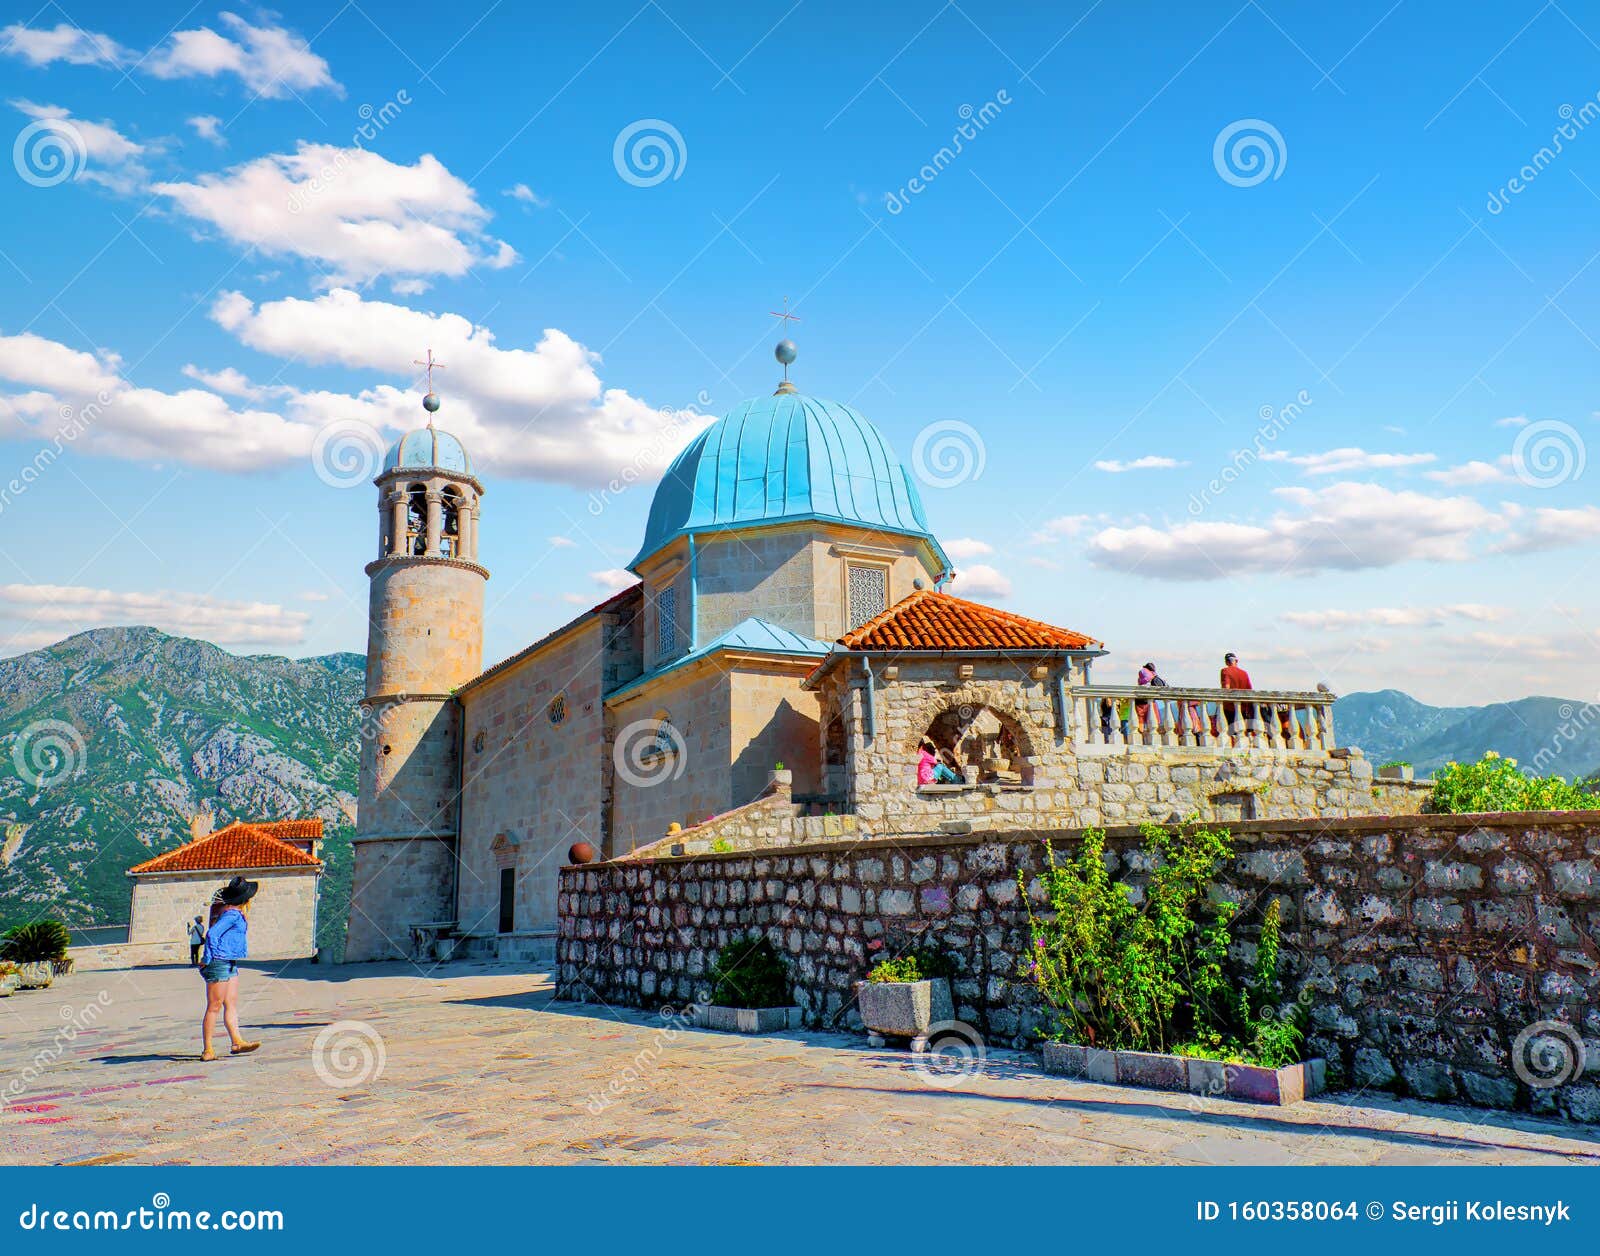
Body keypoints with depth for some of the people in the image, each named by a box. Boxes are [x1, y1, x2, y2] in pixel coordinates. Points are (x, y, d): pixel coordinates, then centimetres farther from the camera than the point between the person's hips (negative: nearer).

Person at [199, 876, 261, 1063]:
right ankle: (207, 1050, 1)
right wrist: (208, 960, -19)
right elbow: (212, 934, -26)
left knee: (232, 1005, 7)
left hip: (230, 964, 10)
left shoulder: (236, 913, 13)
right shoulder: (231, 914, -17)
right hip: (219, 963, -10)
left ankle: (237, 1042, 8)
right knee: (214, 1007, -4)